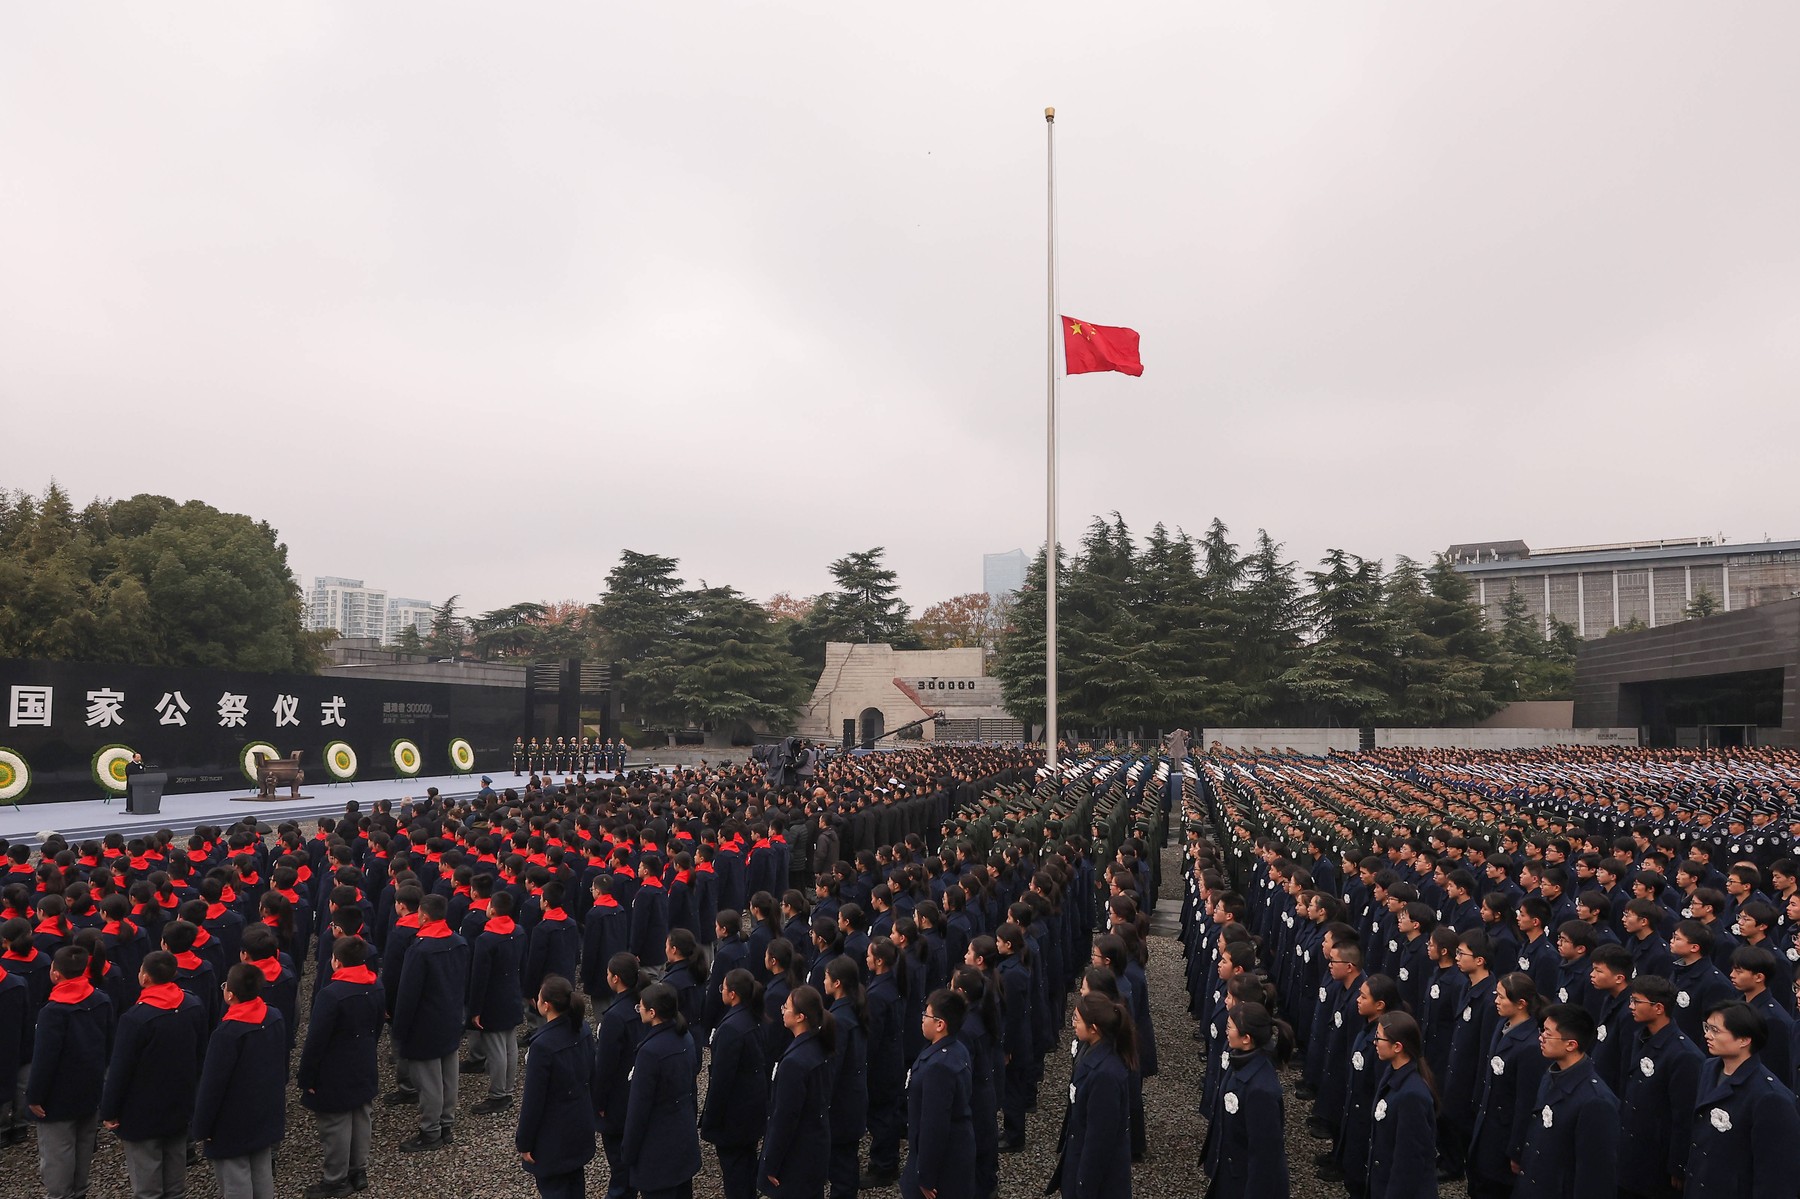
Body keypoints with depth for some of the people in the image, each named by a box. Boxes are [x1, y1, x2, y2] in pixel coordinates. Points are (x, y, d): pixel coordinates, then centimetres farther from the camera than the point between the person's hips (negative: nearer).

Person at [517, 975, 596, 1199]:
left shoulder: (543, 1044, -28)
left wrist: (524, 1142, -10)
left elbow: (534, 1099, -21)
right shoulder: (582, 1028, -7)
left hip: (554, 1132, -7)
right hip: (581, 1122, 7)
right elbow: (590, 1069, 6)